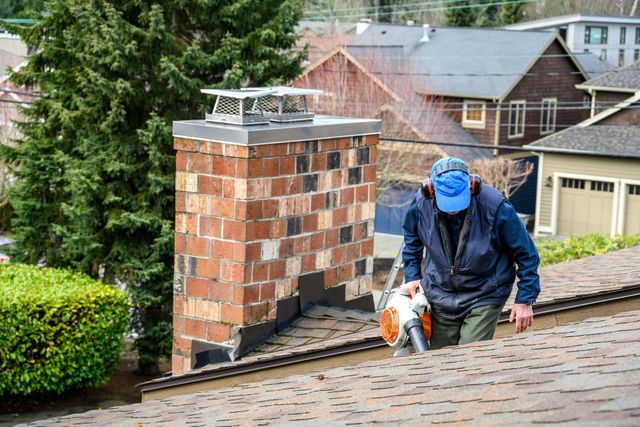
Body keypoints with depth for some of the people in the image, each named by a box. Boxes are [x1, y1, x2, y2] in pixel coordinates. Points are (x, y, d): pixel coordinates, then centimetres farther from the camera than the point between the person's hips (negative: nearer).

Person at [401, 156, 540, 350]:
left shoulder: (495, 207, -25)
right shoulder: (421, 204, -15)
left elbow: (525, 252, -12)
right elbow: (412, 240, 11)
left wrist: (525, 301, -10)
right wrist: (412, 276, 6)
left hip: (485, 296, -4)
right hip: (441, 296, 4)